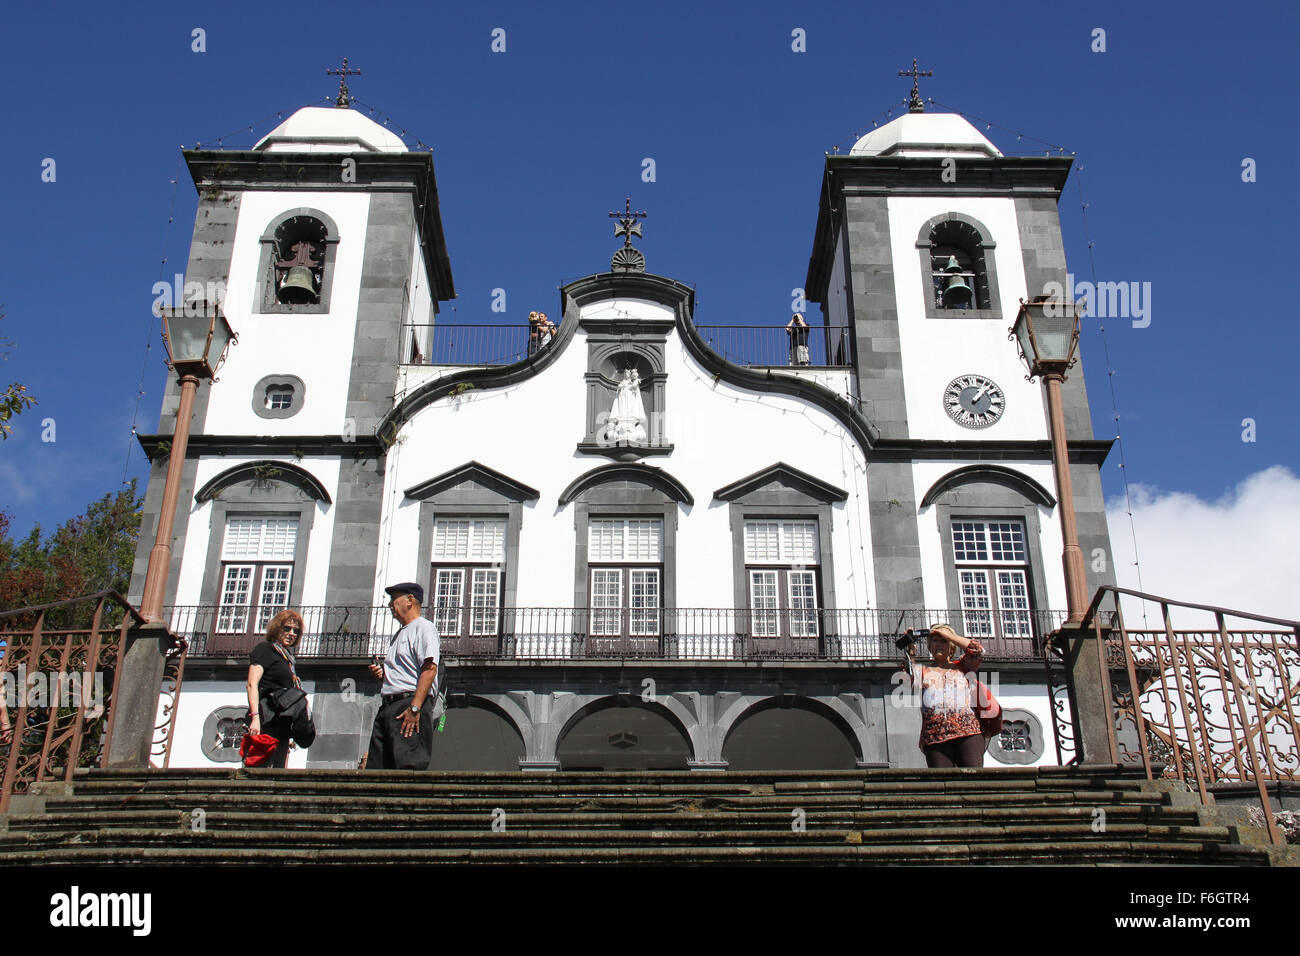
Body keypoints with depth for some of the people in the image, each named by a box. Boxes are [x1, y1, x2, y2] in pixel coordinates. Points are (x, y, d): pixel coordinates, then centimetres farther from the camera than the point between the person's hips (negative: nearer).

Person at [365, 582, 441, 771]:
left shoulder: (424, 627, -2)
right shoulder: (400, 633, 28)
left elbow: (430, 669, -15)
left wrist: (414, 708, -23)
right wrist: (381, 673, 11)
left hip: (410, 702, -10)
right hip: (387, 706, 10)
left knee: (409, 768, -18)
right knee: (375, 769, 3)